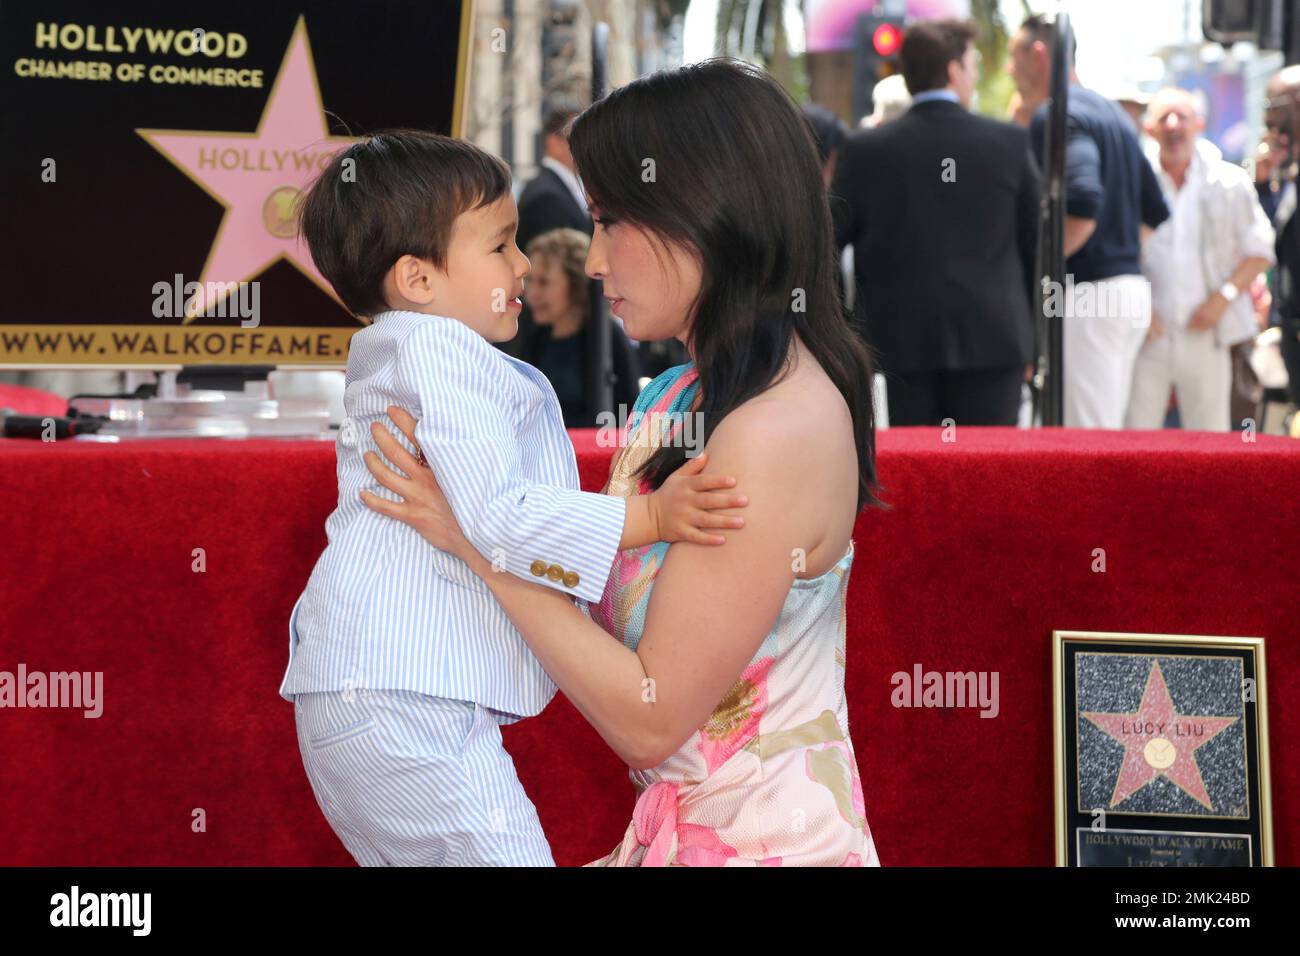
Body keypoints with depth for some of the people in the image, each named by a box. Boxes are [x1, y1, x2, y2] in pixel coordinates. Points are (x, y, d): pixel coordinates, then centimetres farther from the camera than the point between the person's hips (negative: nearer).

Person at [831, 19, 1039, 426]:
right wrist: (1033, 340, 14)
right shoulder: (1010, 143, 0)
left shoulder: (865, 150, 0)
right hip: (994, 337, 0)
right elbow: (1036, 242, 5)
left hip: (903, 339, 1)